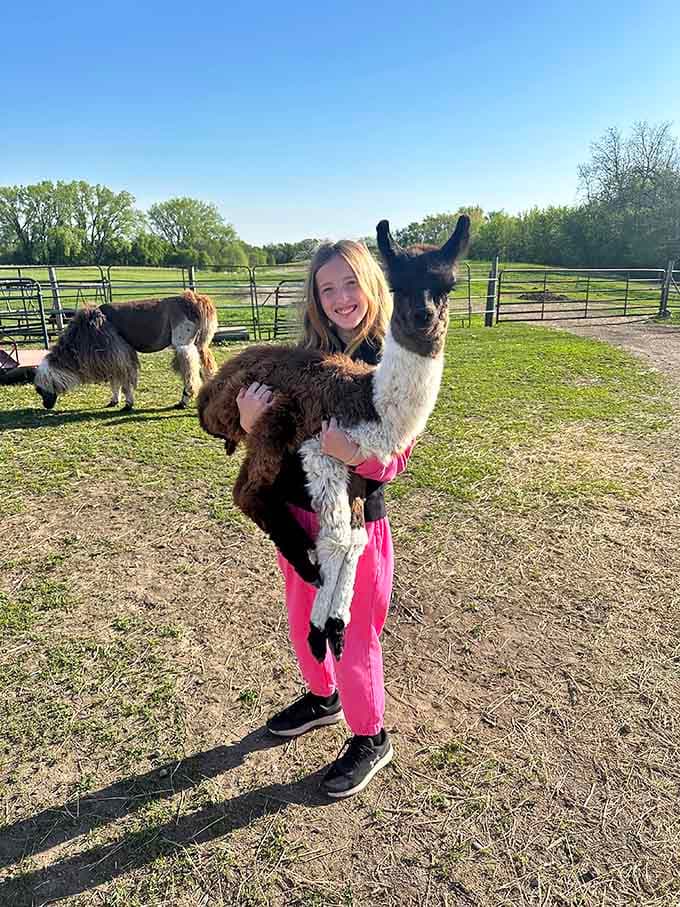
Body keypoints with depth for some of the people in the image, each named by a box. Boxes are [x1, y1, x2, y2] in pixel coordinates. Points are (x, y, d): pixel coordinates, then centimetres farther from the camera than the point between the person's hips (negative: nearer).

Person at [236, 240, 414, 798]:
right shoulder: (307, 357, 0)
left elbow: (394, 461, -14)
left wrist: (352, 453, -34)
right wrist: (249, 421, -17)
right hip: (298, 512, 6)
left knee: (353, 635, 11)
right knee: (303, 621, 23)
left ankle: (370, 738, 37)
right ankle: (323, 697, 52)